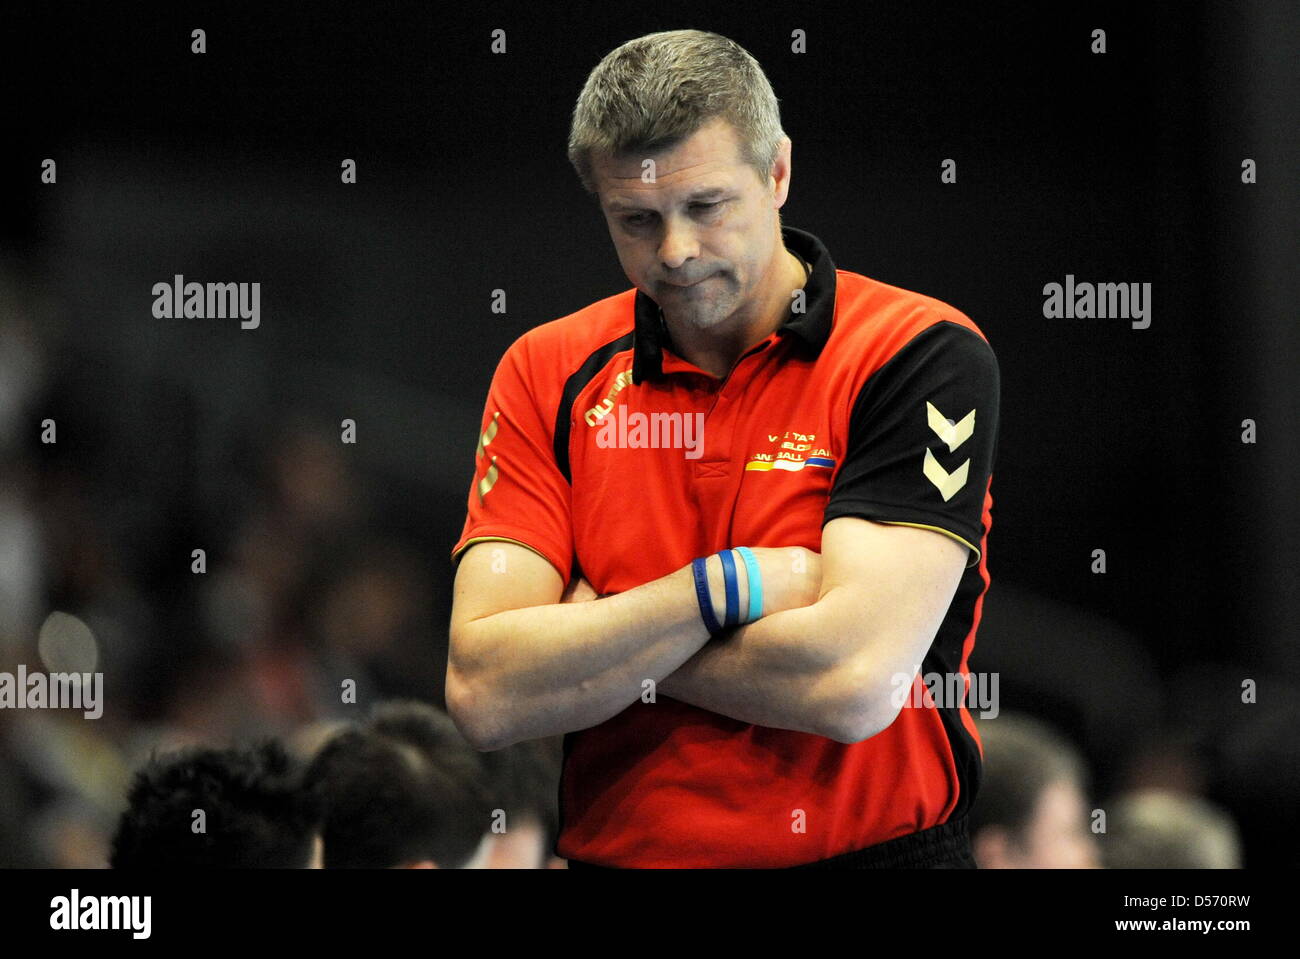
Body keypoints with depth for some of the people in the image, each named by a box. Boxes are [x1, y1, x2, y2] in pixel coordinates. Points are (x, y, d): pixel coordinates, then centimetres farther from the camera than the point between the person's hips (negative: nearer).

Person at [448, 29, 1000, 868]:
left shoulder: (922, 355, -7)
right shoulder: (549, 374, 4)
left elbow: (853, 684, -18)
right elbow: (485, 695, -7)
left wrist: (598, 642, -8)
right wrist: (726, 588, -15)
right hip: (612, 851, 3)